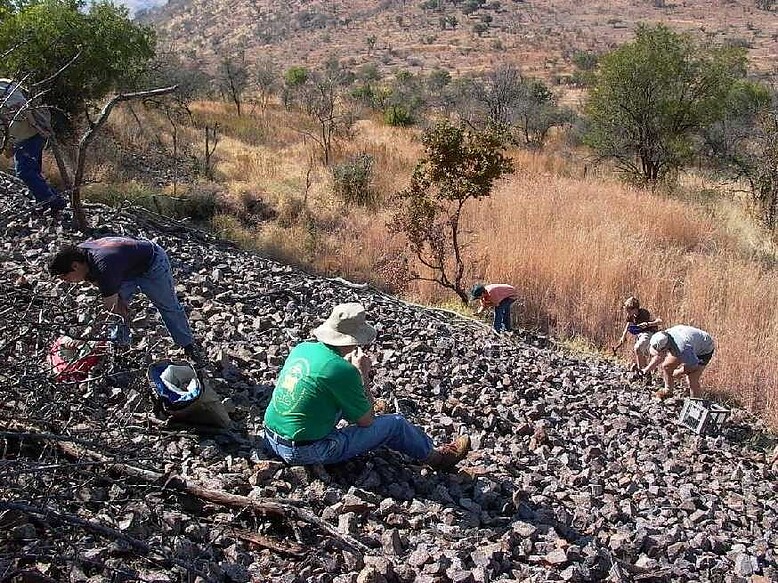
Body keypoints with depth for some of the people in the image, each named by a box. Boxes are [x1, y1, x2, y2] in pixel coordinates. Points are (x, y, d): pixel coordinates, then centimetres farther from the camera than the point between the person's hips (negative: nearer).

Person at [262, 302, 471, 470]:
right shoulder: (343, 371, -22)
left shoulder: (301, 348, -1)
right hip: (306, 453, -7)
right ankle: (436, 456, 31)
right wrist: (363, 375, -3)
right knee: (395, 423, 5)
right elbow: (367, 421, -7)